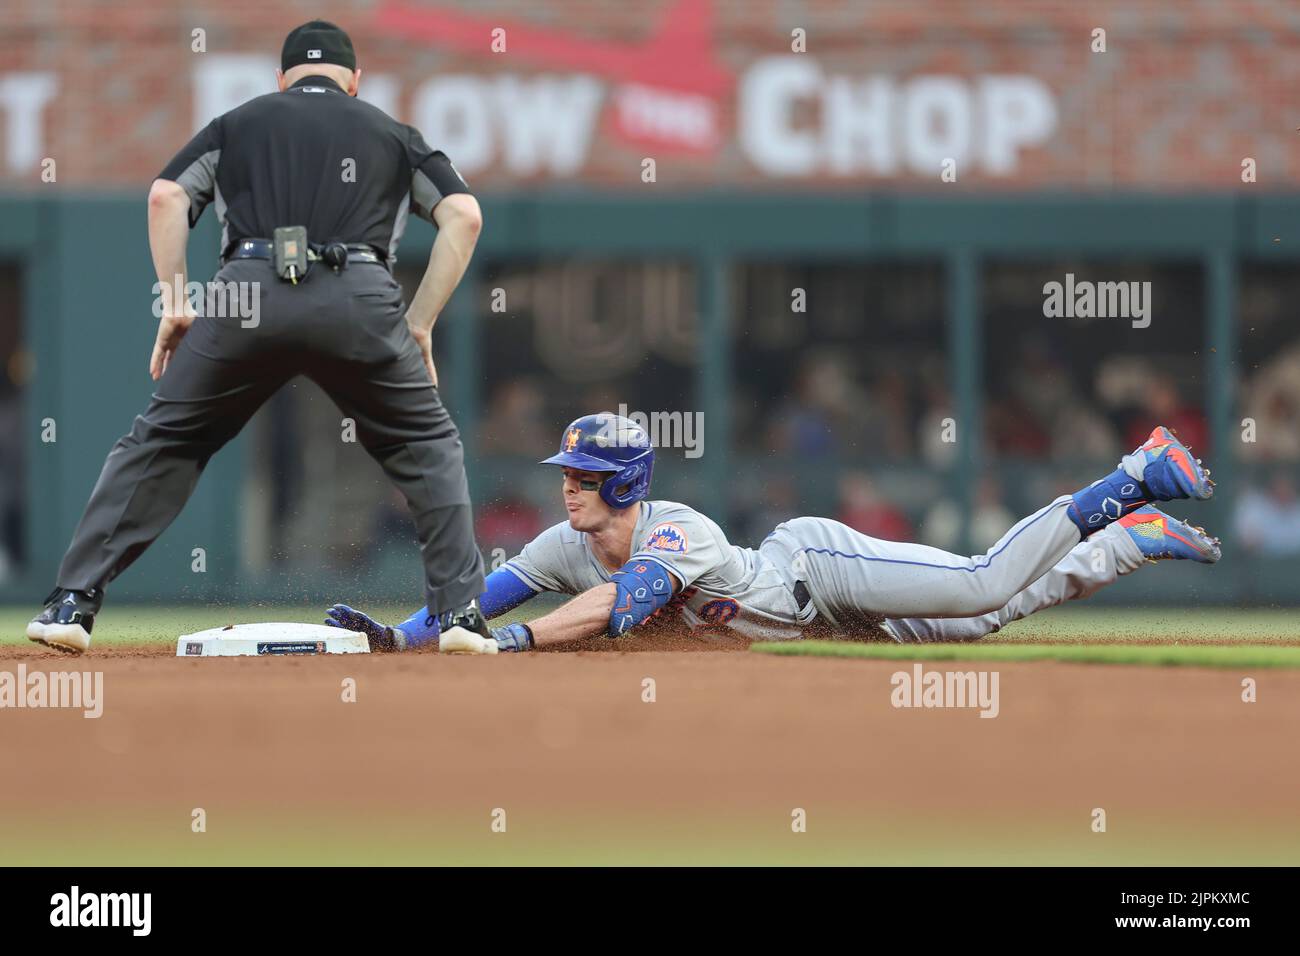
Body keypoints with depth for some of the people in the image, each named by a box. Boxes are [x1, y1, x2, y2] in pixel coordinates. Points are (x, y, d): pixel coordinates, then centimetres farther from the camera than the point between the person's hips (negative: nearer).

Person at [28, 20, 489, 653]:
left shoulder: (240, 123, 26)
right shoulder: (391, 133, 27)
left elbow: (166, 195, 10)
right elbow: (463, 215, 14)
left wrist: (175, 306, 10)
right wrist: (419, 326, 15)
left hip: (249, 292, 0)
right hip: (360, 302, 0)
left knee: (162, 440, 13)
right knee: (428, 448, 19)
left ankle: (72, 602, 4)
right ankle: (461, 615, 7)